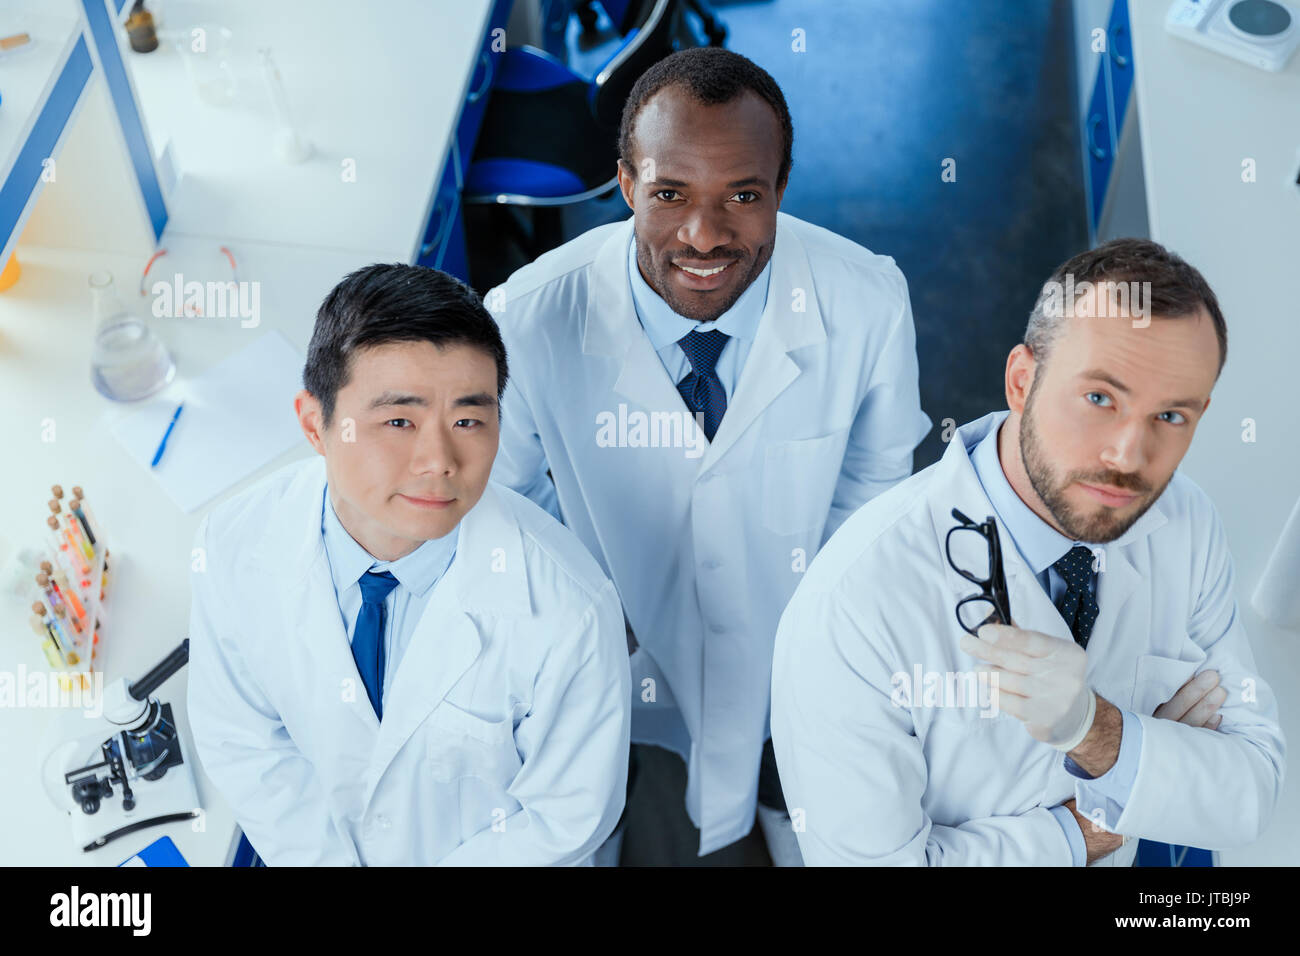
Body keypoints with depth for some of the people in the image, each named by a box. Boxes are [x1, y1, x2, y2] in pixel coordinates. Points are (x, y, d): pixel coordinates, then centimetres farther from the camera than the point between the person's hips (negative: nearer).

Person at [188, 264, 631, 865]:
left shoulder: (570, 610, -34)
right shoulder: (233, 547, -24)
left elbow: (565, 820, -20)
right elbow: (240, 741, -10)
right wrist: (323, 859, -14)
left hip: (491, 857, -2)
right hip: (307, 842, 2)